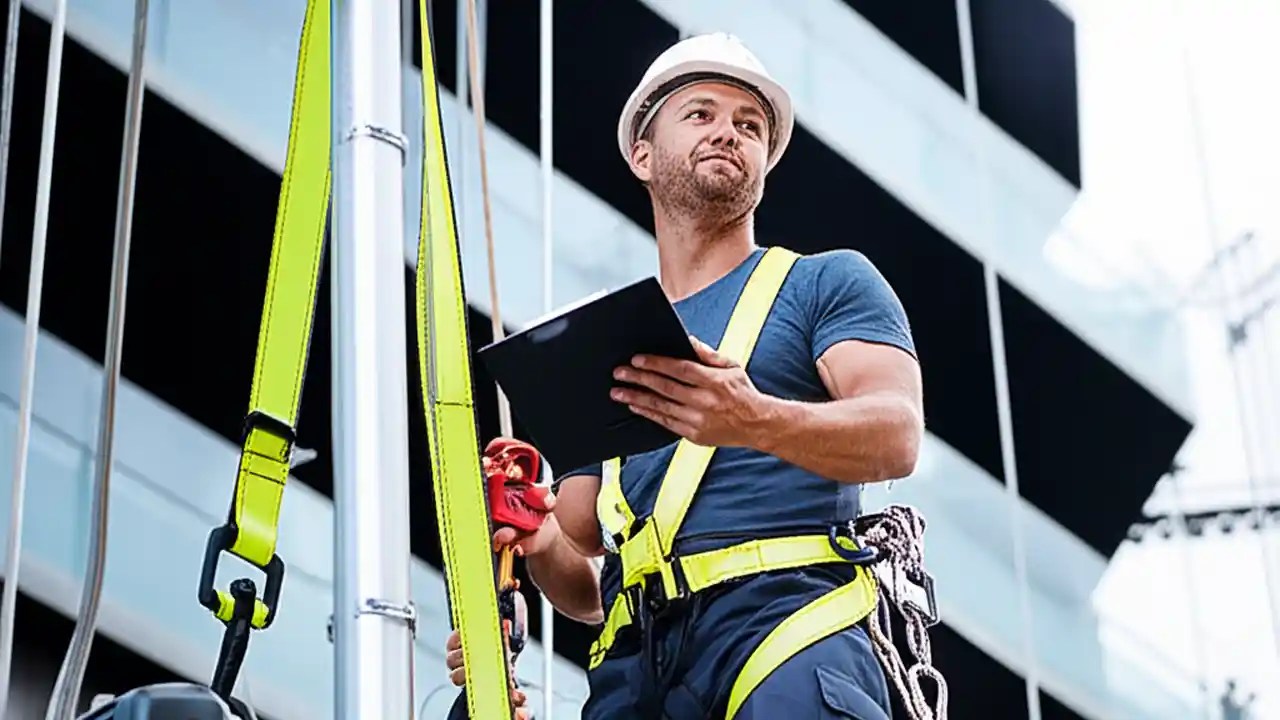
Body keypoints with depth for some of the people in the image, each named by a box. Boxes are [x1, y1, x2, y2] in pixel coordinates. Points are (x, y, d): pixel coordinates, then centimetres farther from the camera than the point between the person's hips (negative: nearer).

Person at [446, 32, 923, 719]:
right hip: (637, 657, 5)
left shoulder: (828, 282, 14)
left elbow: (895, 436, -6)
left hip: (788, 617, -5)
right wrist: (541, 545, 2)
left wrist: (759, 423, -24)